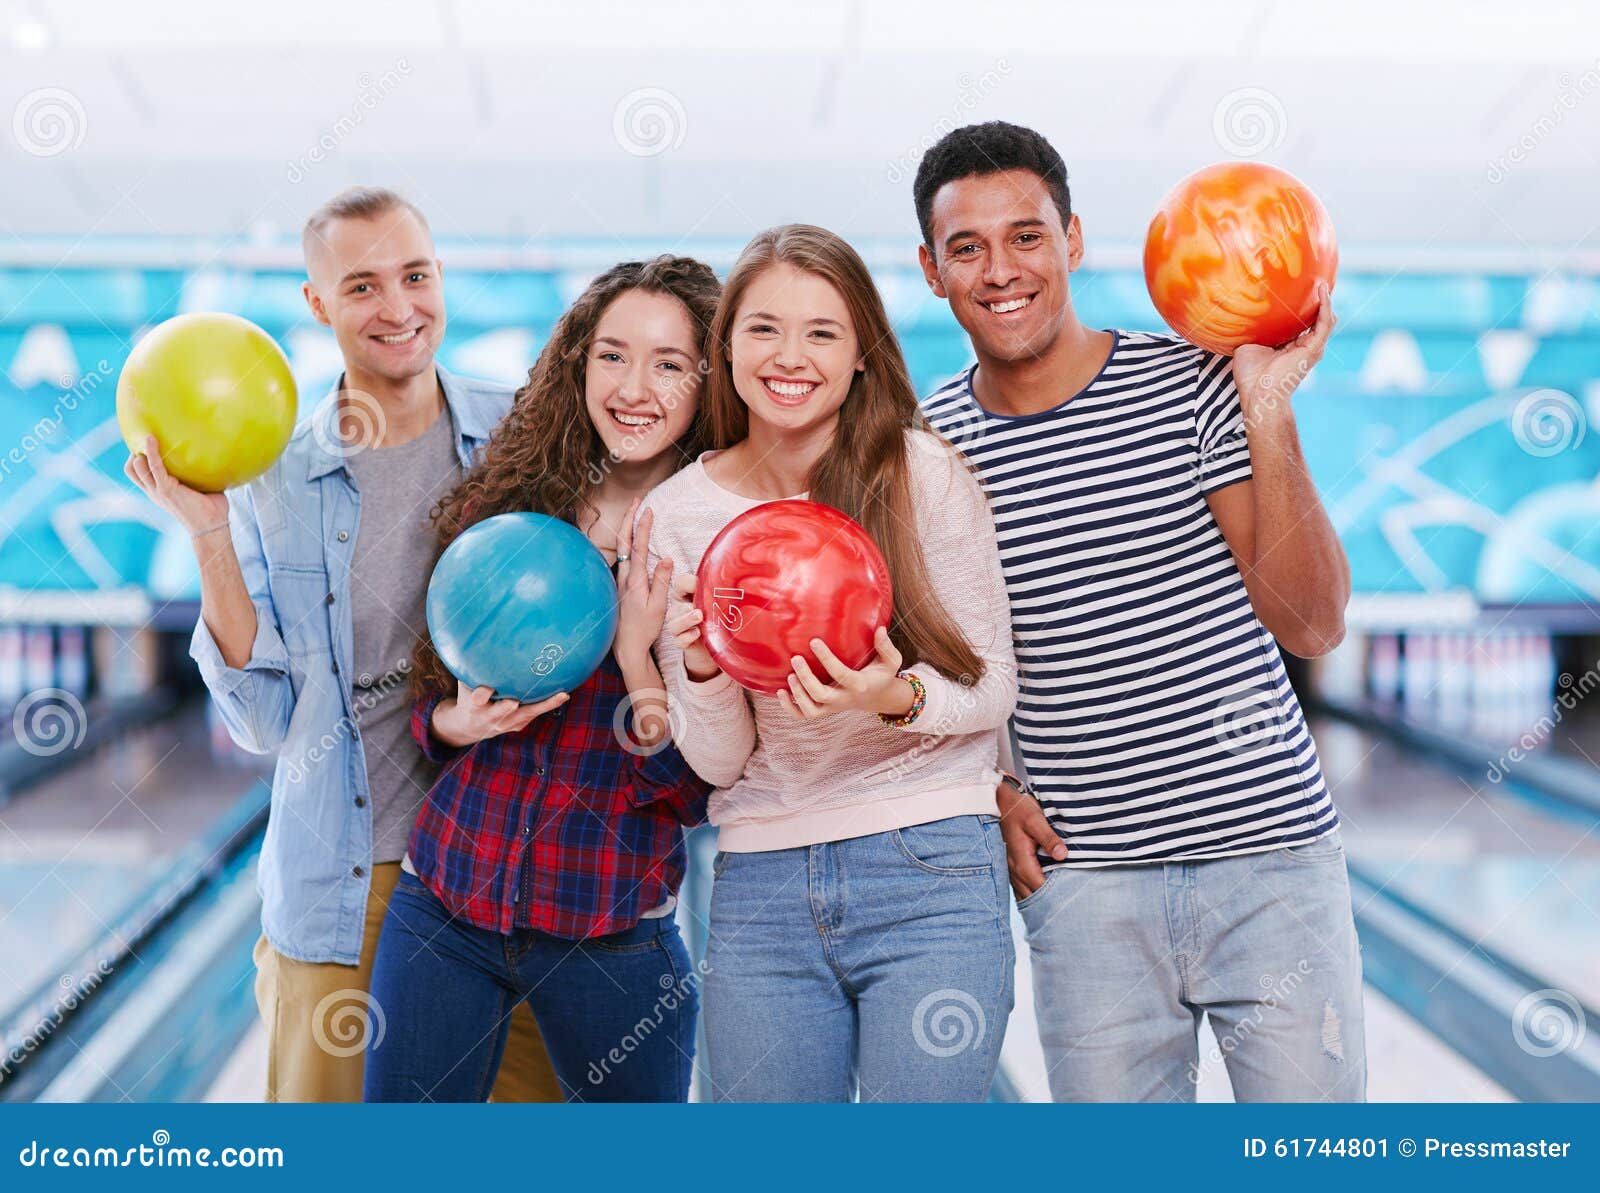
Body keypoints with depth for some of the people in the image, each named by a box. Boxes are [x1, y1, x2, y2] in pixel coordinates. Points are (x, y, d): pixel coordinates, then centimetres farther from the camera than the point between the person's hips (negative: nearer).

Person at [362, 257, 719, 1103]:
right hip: (445, 900, 2)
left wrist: (635, 658, -21)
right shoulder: (506, 501, 1)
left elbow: (696, 792, -8)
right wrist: (459, 721, -11)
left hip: (612, 930, -2)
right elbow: (429, 693, 11)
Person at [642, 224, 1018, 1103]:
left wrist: (902, 699, -20)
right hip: (760, 889, 3)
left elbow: (994, 686, 1)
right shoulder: (675, 515, 3)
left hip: (930, 873, -3)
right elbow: (717, 762, 4)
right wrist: (704, 671, -17)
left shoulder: (924, 475, -6)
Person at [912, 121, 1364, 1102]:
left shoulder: (1196, 385, -5)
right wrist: (986, 792, -1)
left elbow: (1315, 625, -10)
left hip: (1271, 851, -1)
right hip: (1082, 880, 2)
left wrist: (1268, 418, -19)